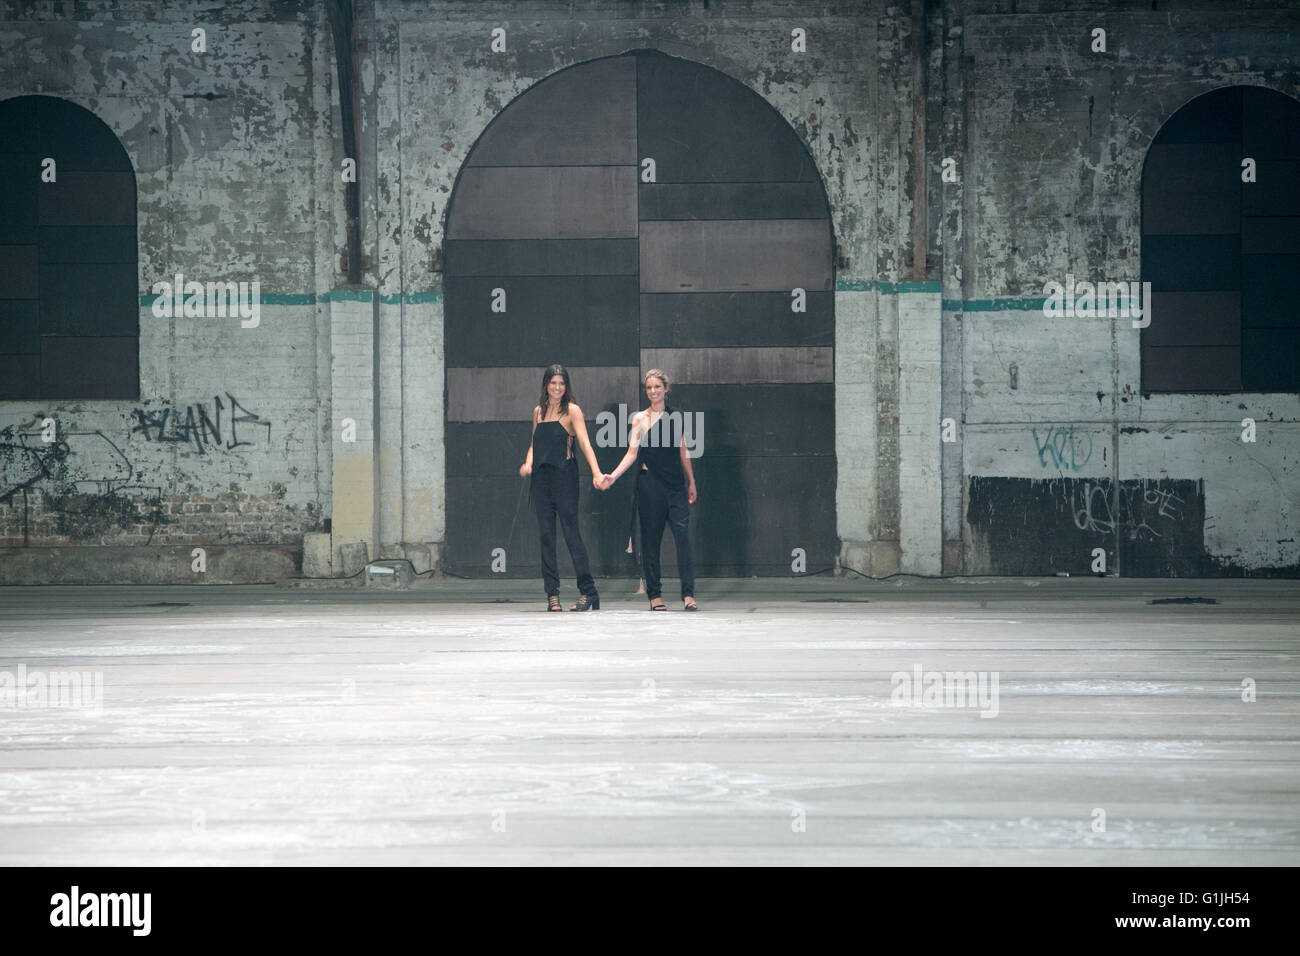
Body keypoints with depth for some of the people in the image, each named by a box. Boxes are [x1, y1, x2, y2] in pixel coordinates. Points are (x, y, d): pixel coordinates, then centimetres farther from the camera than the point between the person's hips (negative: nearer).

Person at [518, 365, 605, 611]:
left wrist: (596, 473, -25)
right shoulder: (539, 411, 15)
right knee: (546, 535, 3)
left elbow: (585, 443, -12)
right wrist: (528, 463, -1)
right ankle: (552, 594, 6)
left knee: (571, 532, -9)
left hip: (564, 475, -5)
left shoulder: (572, 410, -2)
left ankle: (588, 591, -8)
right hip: (541, 477, 5)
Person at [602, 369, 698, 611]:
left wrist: (691, 482, 19)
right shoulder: (640, 419, 3)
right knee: (651, 538, 1)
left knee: (683, 534, -9)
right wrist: (613, 475, -16)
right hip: (650, 483, -2)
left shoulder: (675, 417, 11)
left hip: (675, 483, 2)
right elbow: (632, 453, -2)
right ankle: (655, 595, 8)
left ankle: (688, 594, -11)